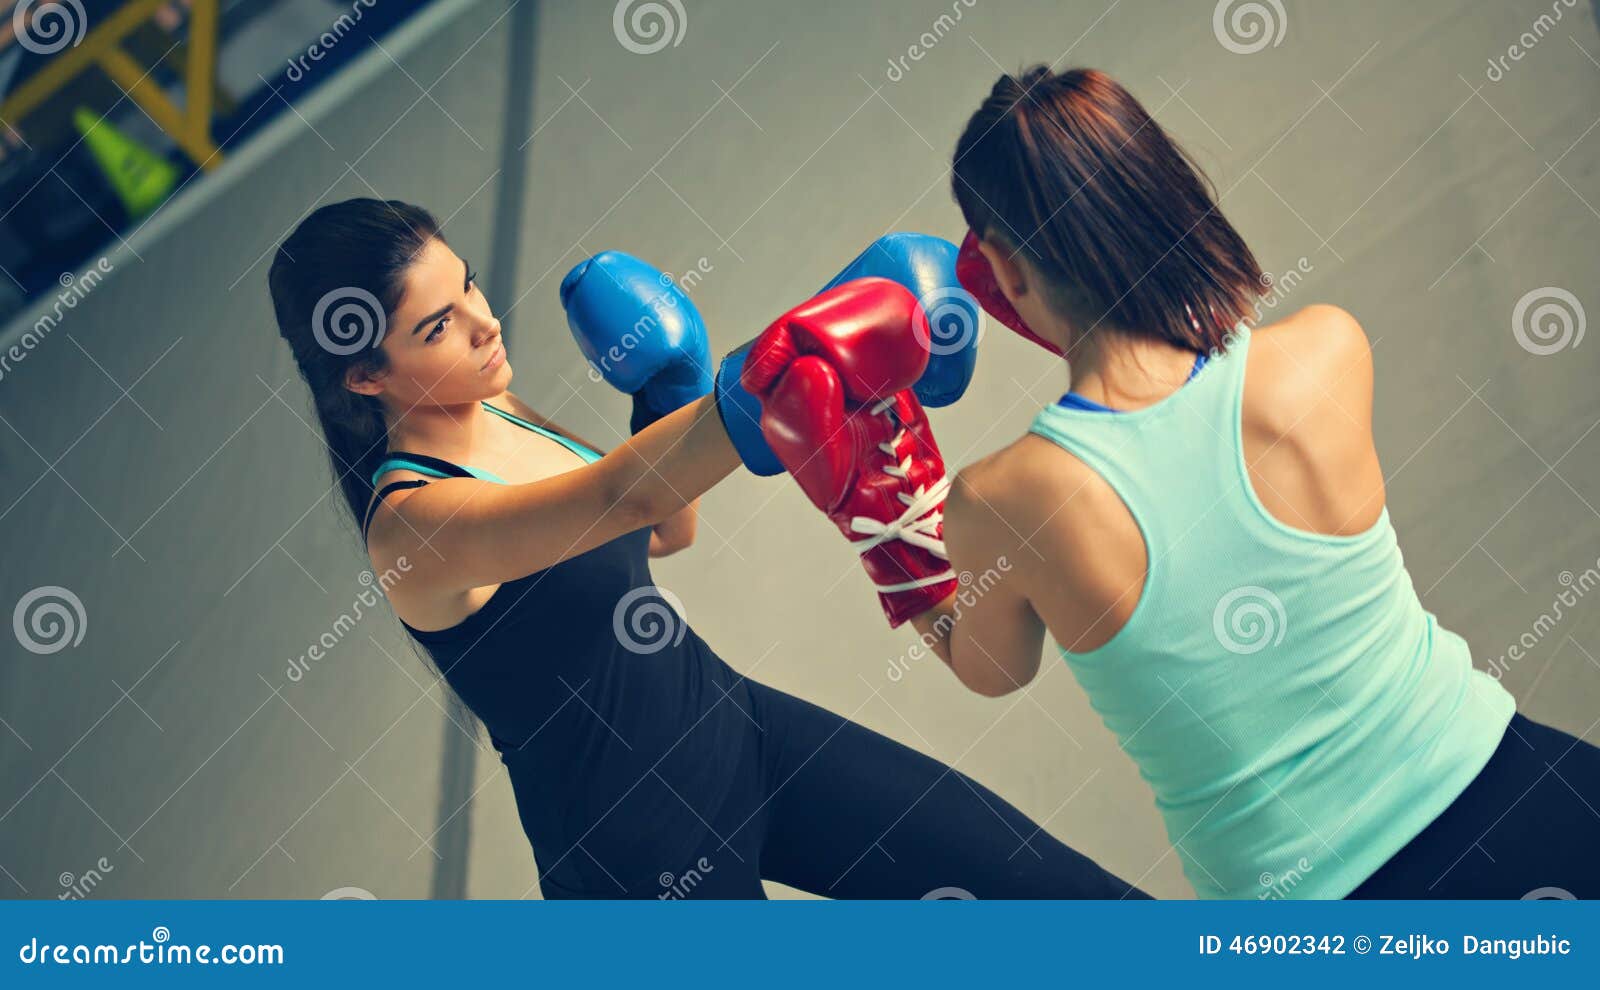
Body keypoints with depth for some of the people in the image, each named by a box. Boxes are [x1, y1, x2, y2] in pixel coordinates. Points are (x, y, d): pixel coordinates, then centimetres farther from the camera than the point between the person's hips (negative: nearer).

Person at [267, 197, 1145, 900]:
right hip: (639, 848, -7)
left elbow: (666, 530, 17)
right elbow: (629, 494, -41)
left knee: (1076, 894, -3)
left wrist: (669, 392, 0)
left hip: (739, 724, 7)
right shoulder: (411, 523, -23)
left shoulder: (496, 411, 3)